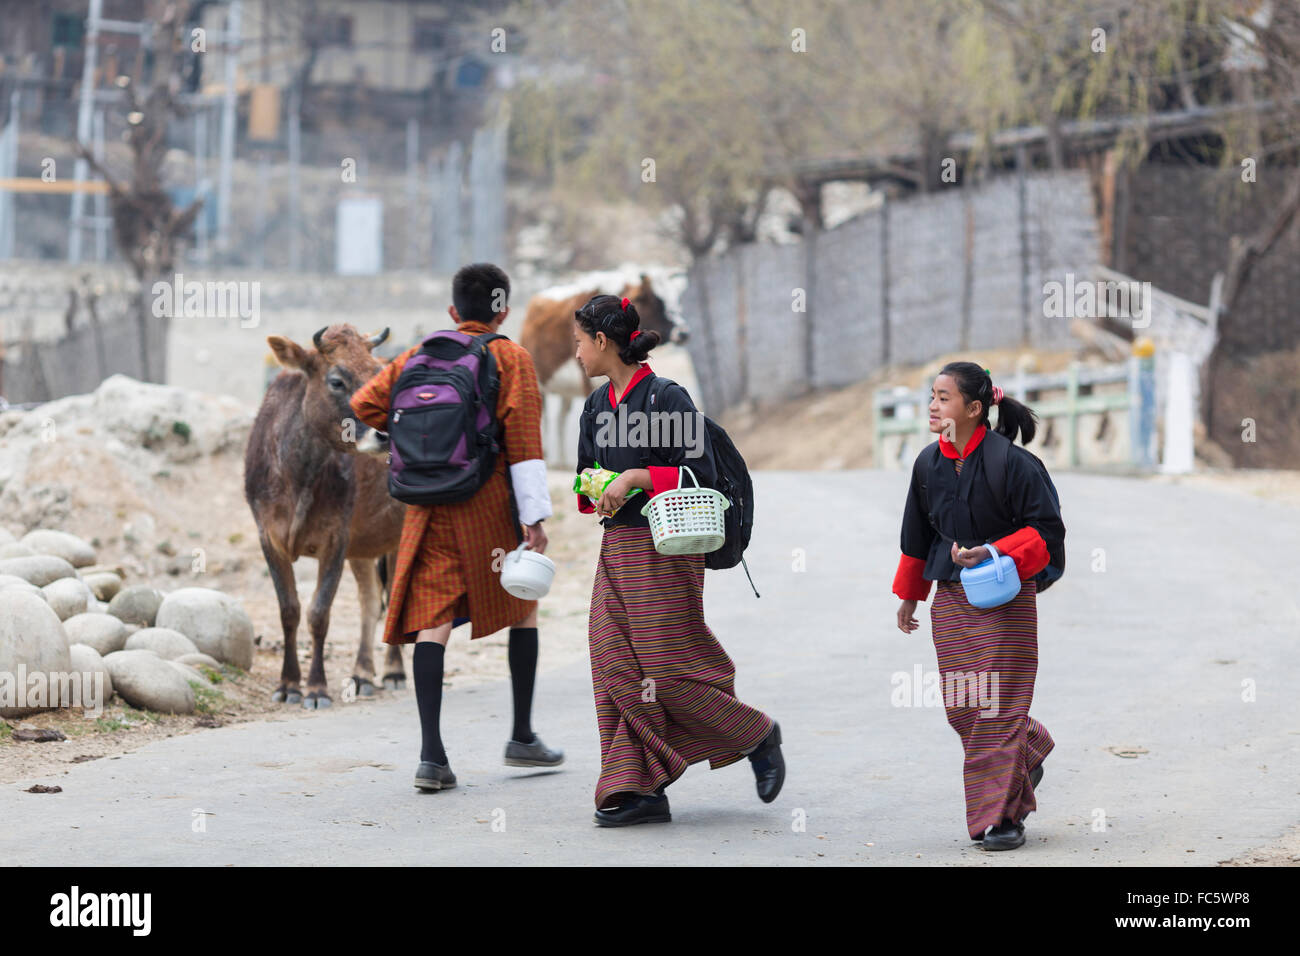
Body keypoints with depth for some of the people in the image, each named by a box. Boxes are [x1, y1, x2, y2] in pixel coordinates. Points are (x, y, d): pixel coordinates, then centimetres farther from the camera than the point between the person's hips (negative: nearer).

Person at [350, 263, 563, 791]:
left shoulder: (418, 356, 12)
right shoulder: (510, 358, 0)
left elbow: (364, 404, 6)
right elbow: (523, 439, -8)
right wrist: (534, 515, -10)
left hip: (428, 506, 3)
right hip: (488, 505, -3)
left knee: (431, 621, -1)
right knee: (523, 607, 17)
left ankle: (431, 752, -12)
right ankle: (522, 737, 20)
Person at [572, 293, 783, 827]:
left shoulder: (666, 397, -11)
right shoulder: (598, 404, 12)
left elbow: (700, 475, -14)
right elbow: (586, 474, 21)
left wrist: (637, 476, -19)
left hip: (663, 548, -7)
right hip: (615, 547, 7)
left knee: (667, 667, -7)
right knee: (614, 664, -1)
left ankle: (757, 737, 16)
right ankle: (636, 789, 2)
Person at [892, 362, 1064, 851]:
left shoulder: (1010, 461, -14)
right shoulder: (929, 463, 4)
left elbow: (1048, 528, -11)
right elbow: (917, 535, 16)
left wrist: (992, 552, -22)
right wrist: (908, 596, 22)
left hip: (1006, 602, -6)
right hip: (950, 599, 6)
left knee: (998, 708, -4)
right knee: (961, 707, 5)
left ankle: (1001, 816, 5)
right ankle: (1029, 749, 33)